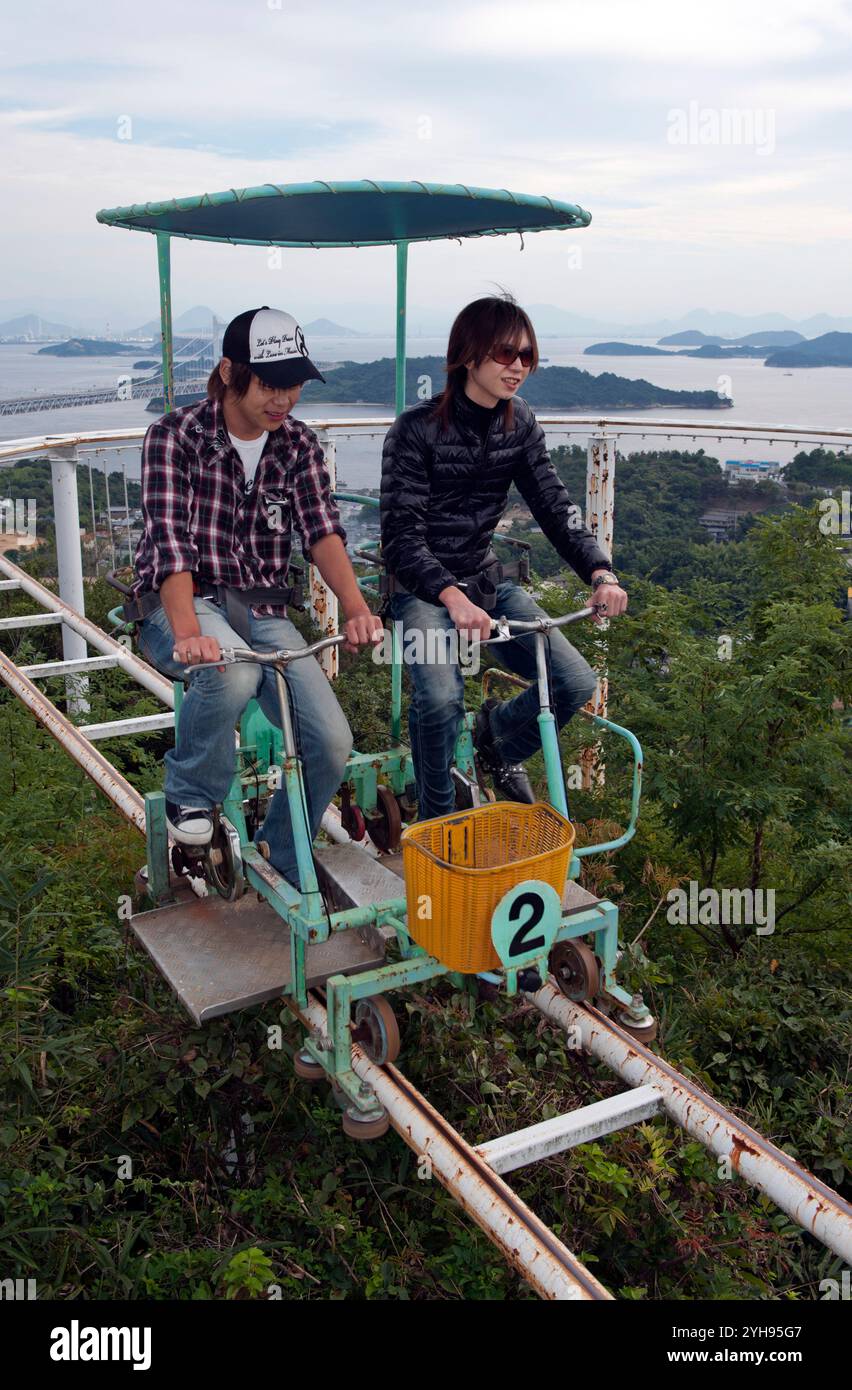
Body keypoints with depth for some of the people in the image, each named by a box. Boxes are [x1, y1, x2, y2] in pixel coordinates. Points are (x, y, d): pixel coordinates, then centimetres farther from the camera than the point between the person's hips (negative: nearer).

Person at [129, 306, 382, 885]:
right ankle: (190, 795, -9)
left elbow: (321, 527, -9)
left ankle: (282, 863, 13)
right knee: (233, 670, -39)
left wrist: (356, 607, -29)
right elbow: (170, 538, -20)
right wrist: (189, 632, -38)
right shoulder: (176, 436, -8)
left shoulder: (299, 444, 5)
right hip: (181, 603, -4)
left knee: (332, 743, -14)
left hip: (263, 610, 4)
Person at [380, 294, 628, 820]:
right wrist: (453, 597, -39)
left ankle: (500, 740, 21)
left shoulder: (521, 425, 2)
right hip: (424, 589, -5)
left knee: (576, 682, -11)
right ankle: (437, 820, -2)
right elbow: (402, 536, -20)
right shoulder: (417, 429, -15)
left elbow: (555, 504, -3)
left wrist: (600, 572, -22)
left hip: (488, 580, 6)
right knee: (441, 699, -31)